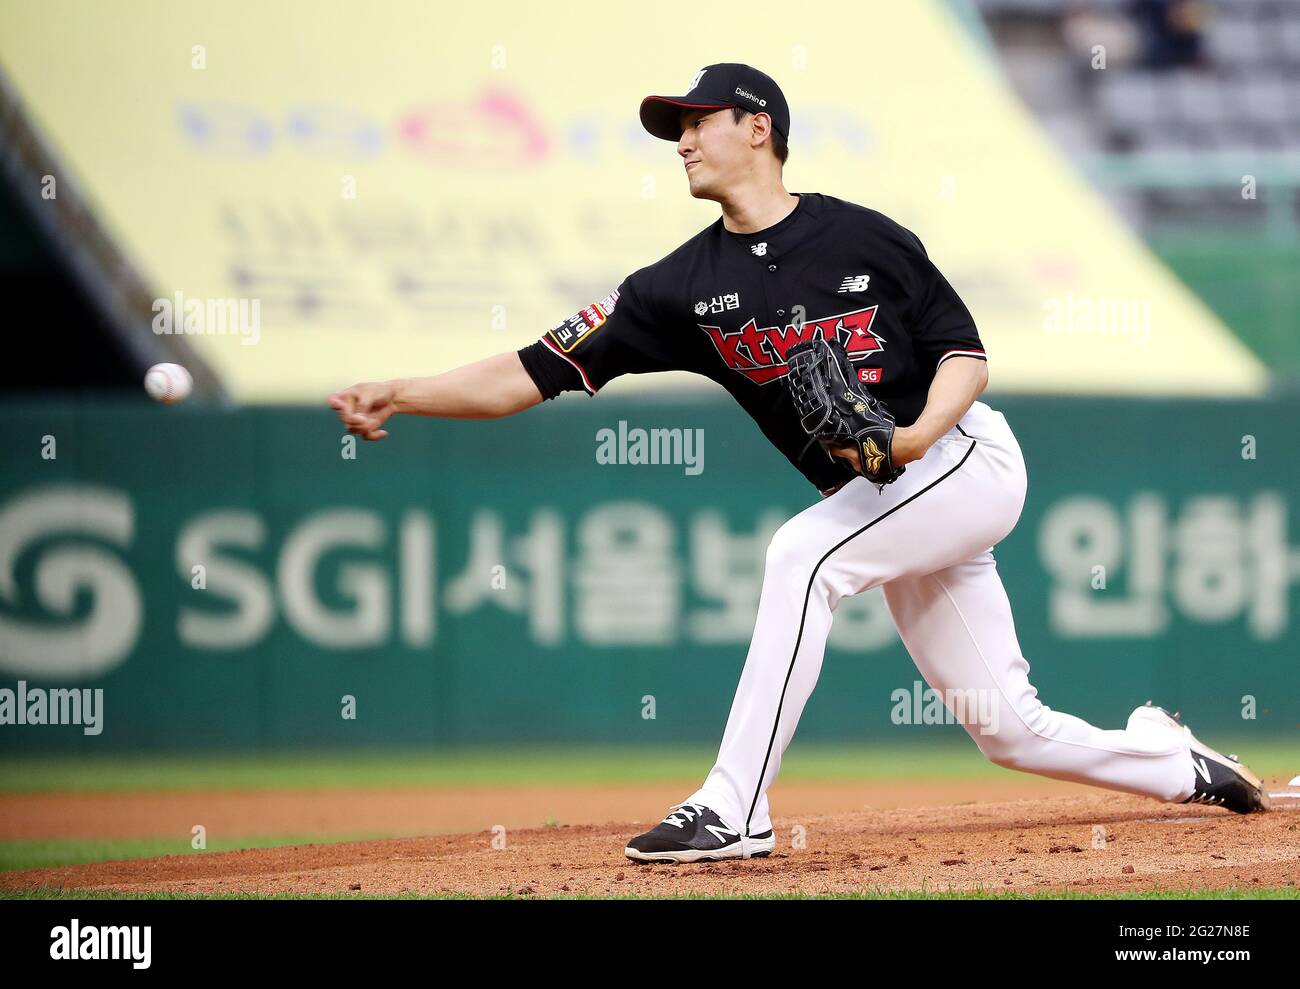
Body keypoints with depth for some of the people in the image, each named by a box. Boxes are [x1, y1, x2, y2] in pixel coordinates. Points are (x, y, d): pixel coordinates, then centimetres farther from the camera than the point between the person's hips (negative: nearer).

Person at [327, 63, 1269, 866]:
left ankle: (734, 811, -28)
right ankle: (1181, 766, 34)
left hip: (968, 462, -6)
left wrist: (919, 435, -25)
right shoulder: (687, 285, -1)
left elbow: (968, 354, -5)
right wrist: (402, 394, -19)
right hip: (880, 502, 6)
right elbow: (538, 372, -7)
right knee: (1008, 727, 8)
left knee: (801, 553, -28)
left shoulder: (866, 238, -9)